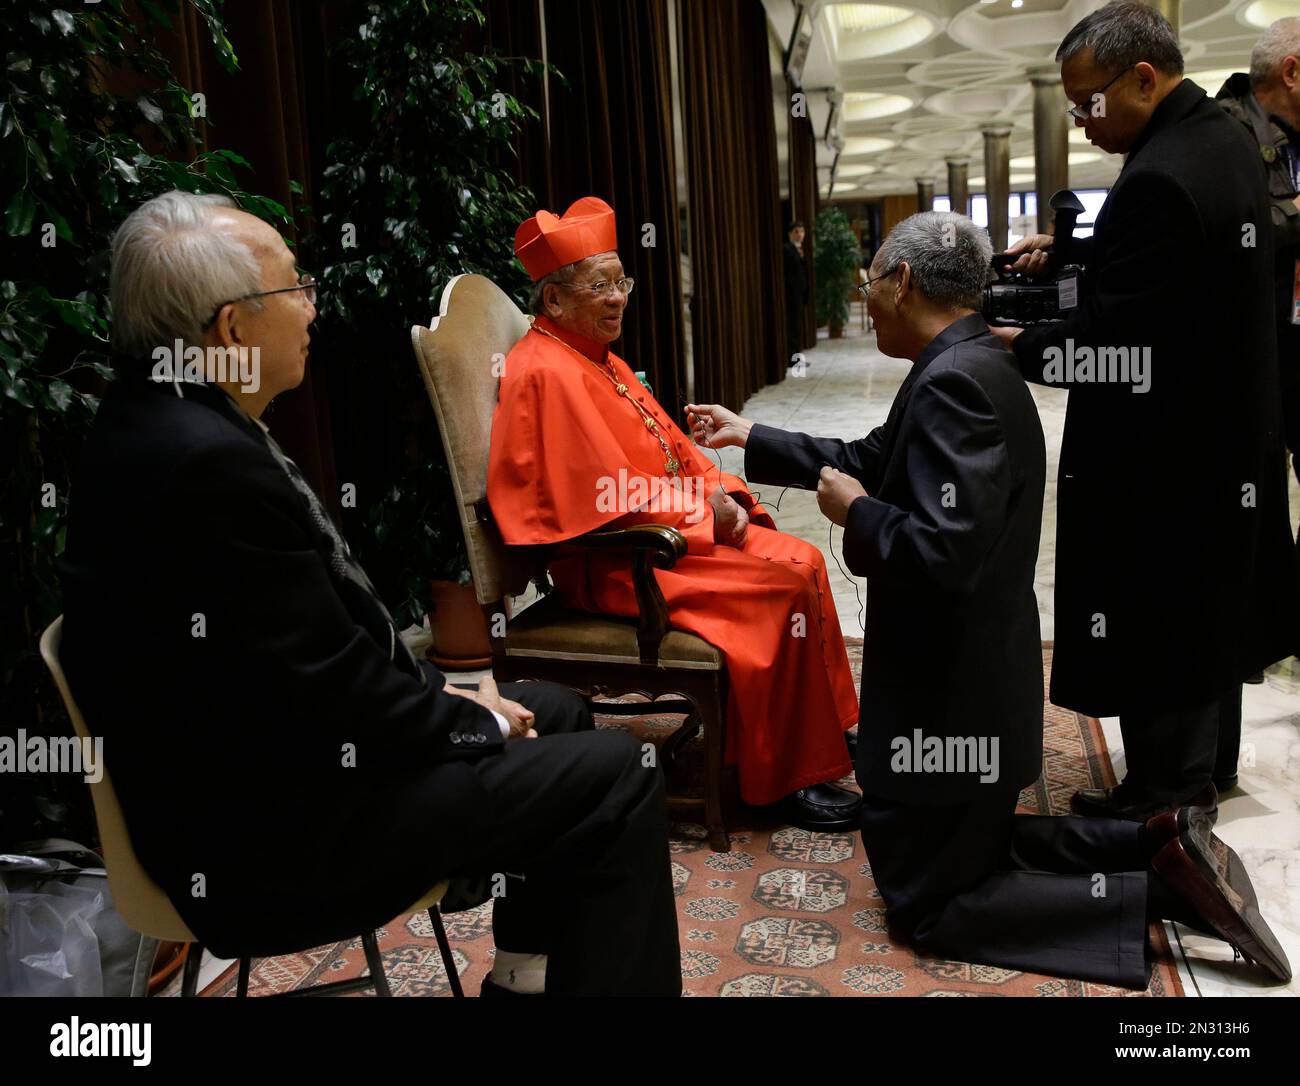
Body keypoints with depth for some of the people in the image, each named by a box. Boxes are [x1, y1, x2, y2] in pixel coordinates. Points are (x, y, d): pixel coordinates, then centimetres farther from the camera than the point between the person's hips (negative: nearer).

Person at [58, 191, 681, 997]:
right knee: (614, 778, -9)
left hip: (270, 751, 10)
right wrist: (474, 719, -7)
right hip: (271, 818, -10)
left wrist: (444, 693, 5)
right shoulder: (206, 461, -27)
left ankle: (529, 975, 30)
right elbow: (329, 692, -23)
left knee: (559, 714, 19)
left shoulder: (172, 420, 5)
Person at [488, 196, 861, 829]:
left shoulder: (601, 362, 14)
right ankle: (788, 778, -6)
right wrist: (704, 512, -16)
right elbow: (608, 501, -23)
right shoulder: (547, 373, -17)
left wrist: (722, 493, -1)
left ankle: (825, 726, 15)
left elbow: (674, 449, 16)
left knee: (803, 560, 3)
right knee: (784, 592, -18)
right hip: (612, 567, -10)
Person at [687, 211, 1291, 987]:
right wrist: (751, 438, 23)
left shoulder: (953, 380, -25)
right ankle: (1165, 845, 14)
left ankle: (1159, 890, 1)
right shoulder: (970, 364, 6)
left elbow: (942, 555, -34)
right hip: (969, 678, 10)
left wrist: (855, 511, -16)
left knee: (925, 904, 6)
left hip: (949, 694, -10)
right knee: (967, 847, 26)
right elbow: (872, 458, 17)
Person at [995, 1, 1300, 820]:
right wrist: (1068, 248, 10)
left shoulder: (1159, 178, -26)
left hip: (1162, 449, -10)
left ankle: (1167, 791, 19)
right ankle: (1211, 760, 38)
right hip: (1228, 420, 10)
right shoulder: (1226, 137, 5)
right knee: (1210, 597, 21)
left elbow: (1112, 342, -26)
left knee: (1152, 617, 4)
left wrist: (1015, 346, -13)